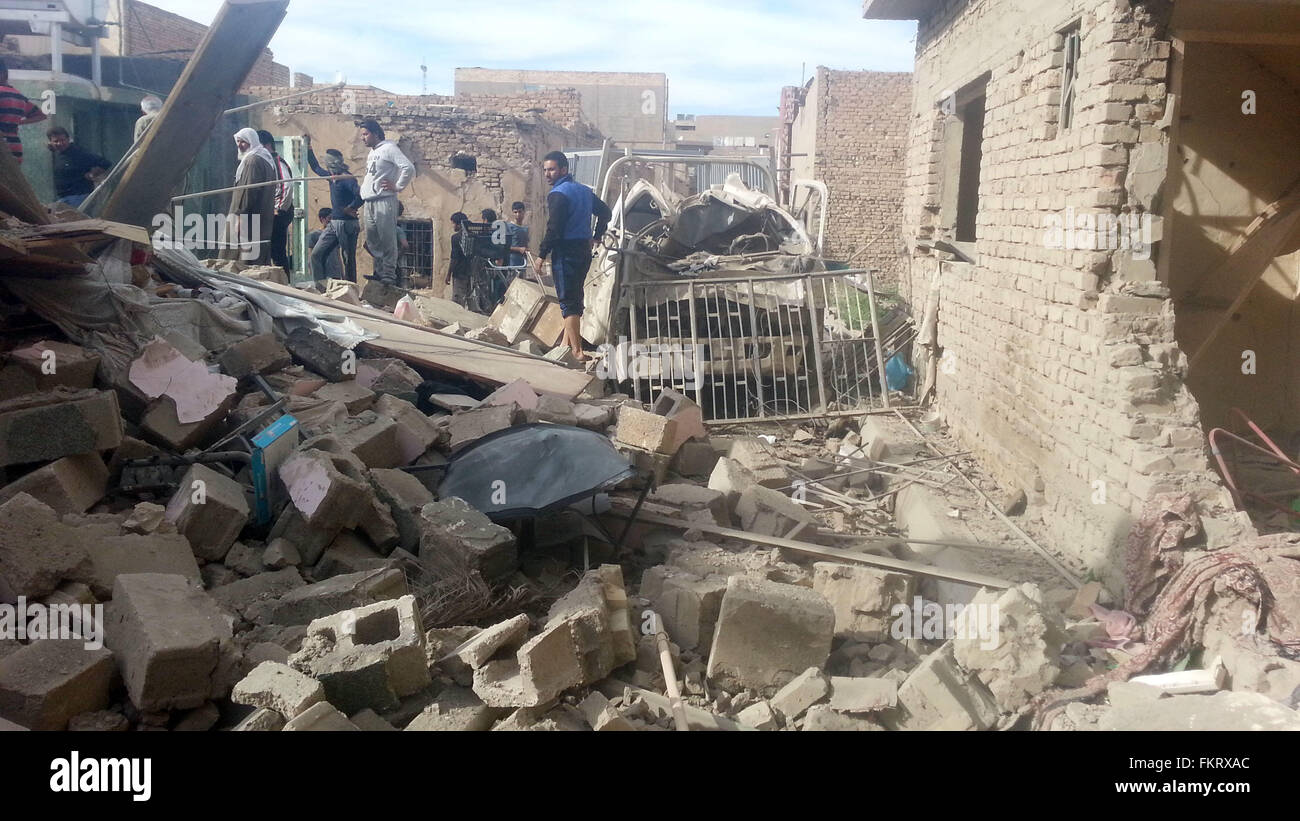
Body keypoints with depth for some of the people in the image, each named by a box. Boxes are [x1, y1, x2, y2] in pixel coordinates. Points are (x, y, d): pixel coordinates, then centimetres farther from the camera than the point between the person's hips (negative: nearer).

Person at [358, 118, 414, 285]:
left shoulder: (388, 148, -8)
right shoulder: (371, 152, 20)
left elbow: (408, 168, -19)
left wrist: (398, 187, -13)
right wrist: (365, 184, 18)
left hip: (384, 201, -9)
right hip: (370, 202, 9)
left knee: (387, 241, -7)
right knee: (372, 241, 10)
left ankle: (389, 277, -5)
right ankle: (379, 273, 18)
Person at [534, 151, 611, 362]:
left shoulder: (558, 194, -13)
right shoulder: (585, 190, 13)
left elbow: (554, 230, -18)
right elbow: (605, 212, 23)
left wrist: (541, 256, -12)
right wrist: (596, 237, 29)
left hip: (566, 252, -8)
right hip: (584, 251, 9)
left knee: (568, 301, -7)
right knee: (575, 299, 15)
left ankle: (577, 351, -9)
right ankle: (567, 343, 23)